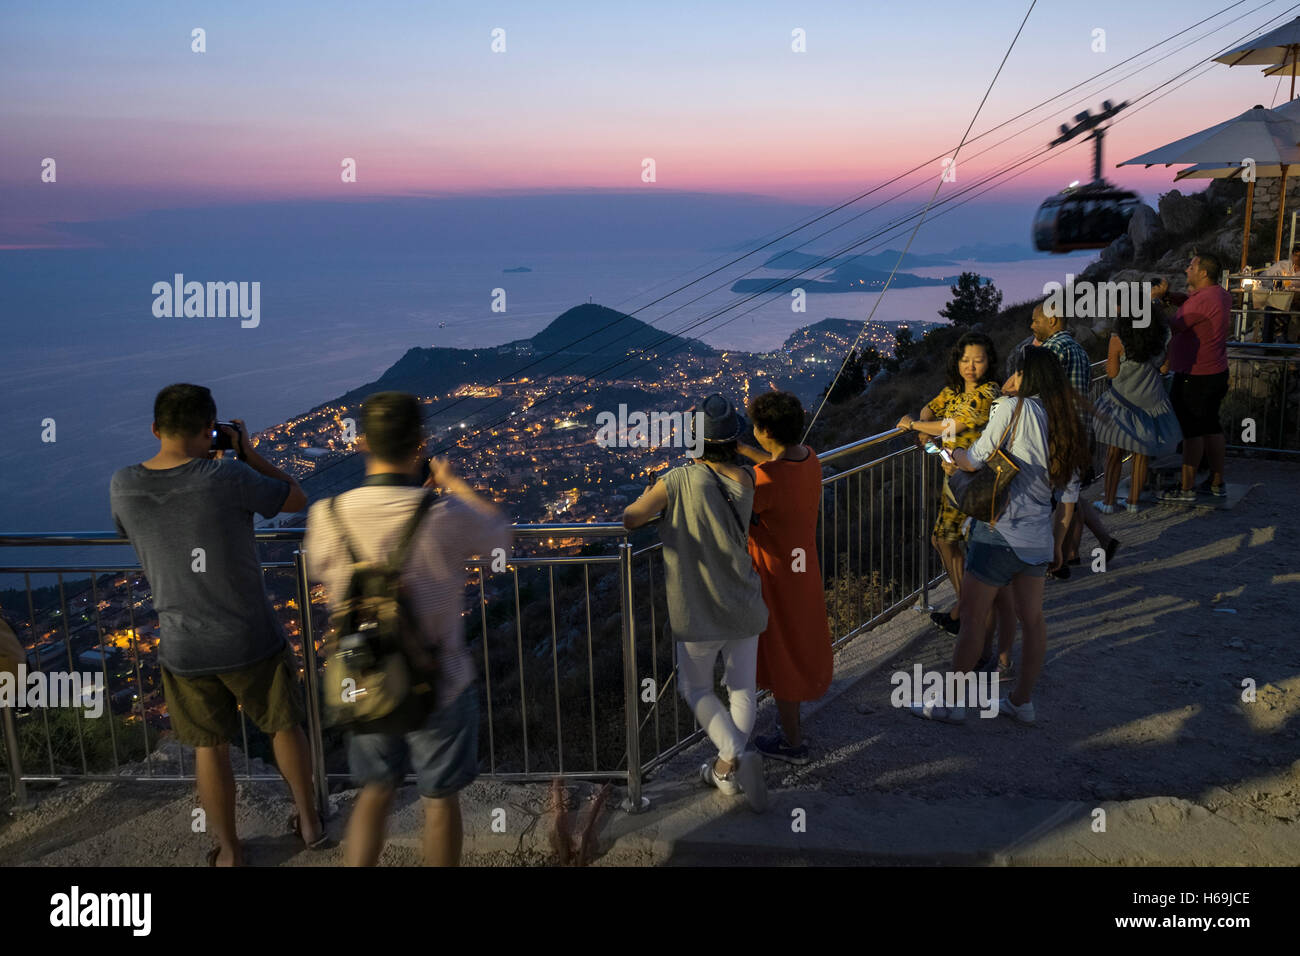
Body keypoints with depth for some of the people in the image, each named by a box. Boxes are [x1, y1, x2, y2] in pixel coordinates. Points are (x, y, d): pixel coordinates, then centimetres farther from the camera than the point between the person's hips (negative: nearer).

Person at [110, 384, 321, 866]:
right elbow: (297, 499, -6)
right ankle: (309, 821, 37)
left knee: (210, 746, 19)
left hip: (184, 650, 3)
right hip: (252, 641, -2)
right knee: (284, 726, 20)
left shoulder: (123, 486, -10)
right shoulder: (227, 478, -22)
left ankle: (228, 851, 34)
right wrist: (248, 452, 1)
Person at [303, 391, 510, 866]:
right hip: (440, 685, -3)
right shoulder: (446, 516, -23)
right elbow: (499, 532, -1)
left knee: (375, 791, 24)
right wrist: (453, 483, 14)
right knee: (440, 798, 17)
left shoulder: (328, 515, -15)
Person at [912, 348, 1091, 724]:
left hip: (1002, 533, -8)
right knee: (1032, 619, 15)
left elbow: (977, 460, -11)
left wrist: (953, 457, 11)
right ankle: (1022, 701, 26)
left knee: (971, 616, 3)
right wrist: (1058, 540, 22)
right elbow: (1070, 491, 14)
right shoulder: (1066, 422, 9)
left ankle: (952, 702, 13)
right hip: (1039, 535, 8)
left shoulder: (1012, 408, -12)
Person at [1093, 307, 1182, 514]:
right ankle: (1133, 501, 22)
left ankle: (1108, 502, 13)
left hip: (1123, 401, -3)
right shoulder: (1160, 336, -6)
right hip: (1152, 401, 3)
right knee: (1141, 455, 13)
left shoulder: (1118, 340, -17)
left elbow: (1112, 373, -9)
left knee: (1114, 455, 9)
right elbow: (1163, 365, 5)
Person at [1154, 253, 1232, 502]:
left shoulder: (1203, 300, -21)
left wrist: (1157, 299, -8)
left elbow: (1173, 328, -18)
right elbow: (1190, 302, 18)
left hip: (1194, 378, -9)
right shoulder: (1221, 295, 9)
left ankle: (1187, 488, 3)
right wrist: (1167, 295, -1)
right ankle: (1217, 483, 23)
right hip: (1216, 372, 9)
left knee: (1191, 430, -3)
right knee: (1211, 427, 15)